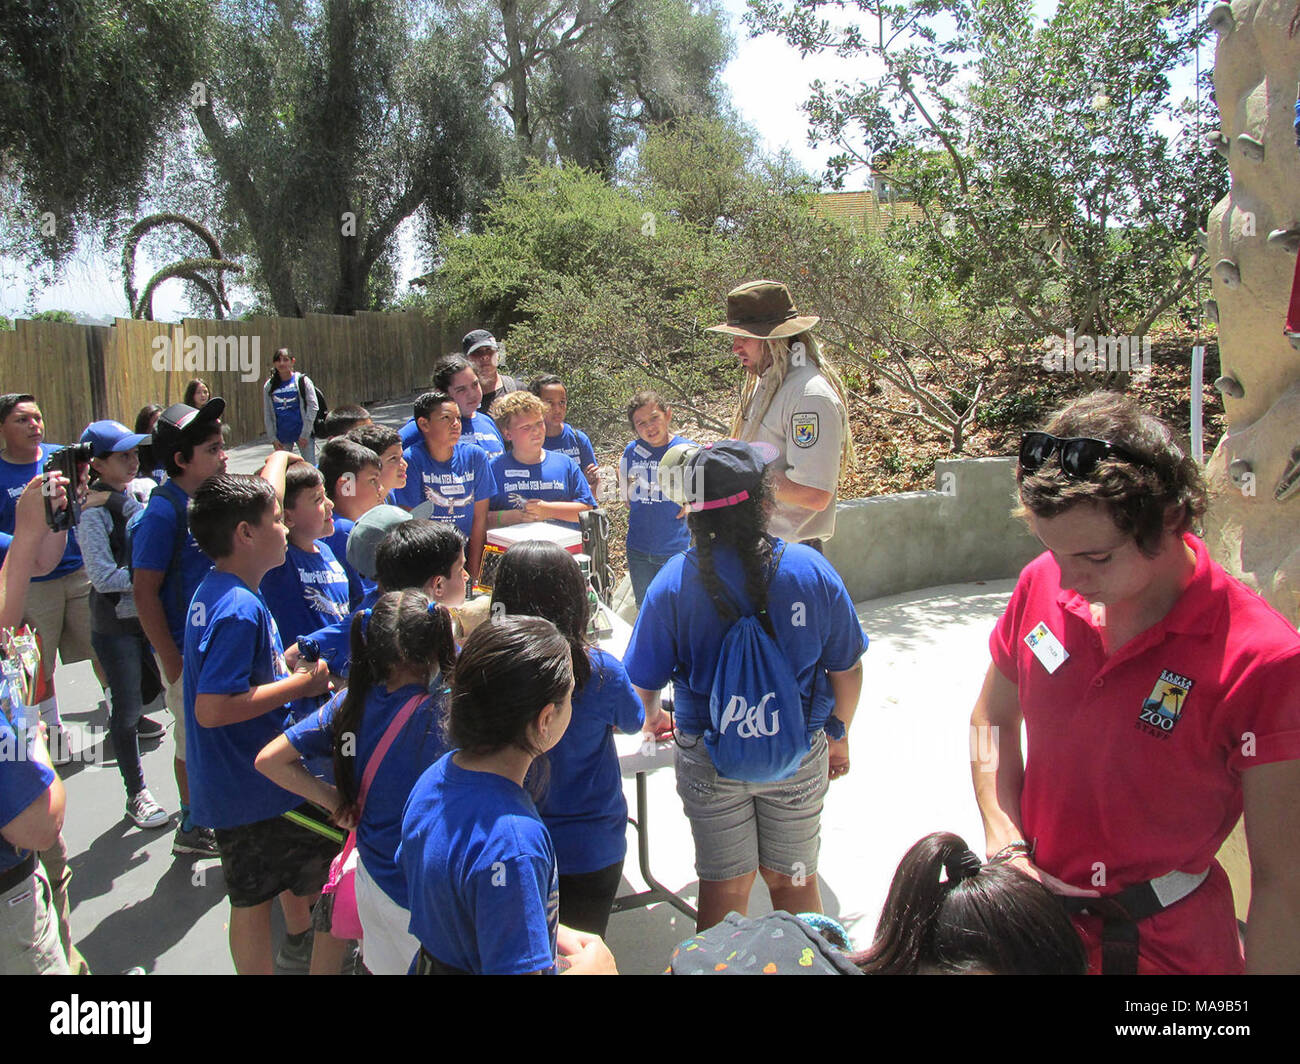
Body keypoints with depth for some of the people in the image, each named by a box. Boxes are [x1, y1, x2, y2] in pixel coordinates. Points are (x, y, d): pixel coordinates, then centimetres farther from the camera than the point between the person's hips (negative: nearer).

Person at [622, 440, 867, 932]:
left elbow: (644, 683, -8)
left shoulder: (674, 582, -18)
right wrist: (838, 735, 13)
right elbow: (847, 670, -5)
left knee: (725, 886, 16)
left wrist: (651, 717, 16)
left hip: (710, 760, -1)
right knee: (794, 879, 20)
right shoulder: (811, 570, -15)